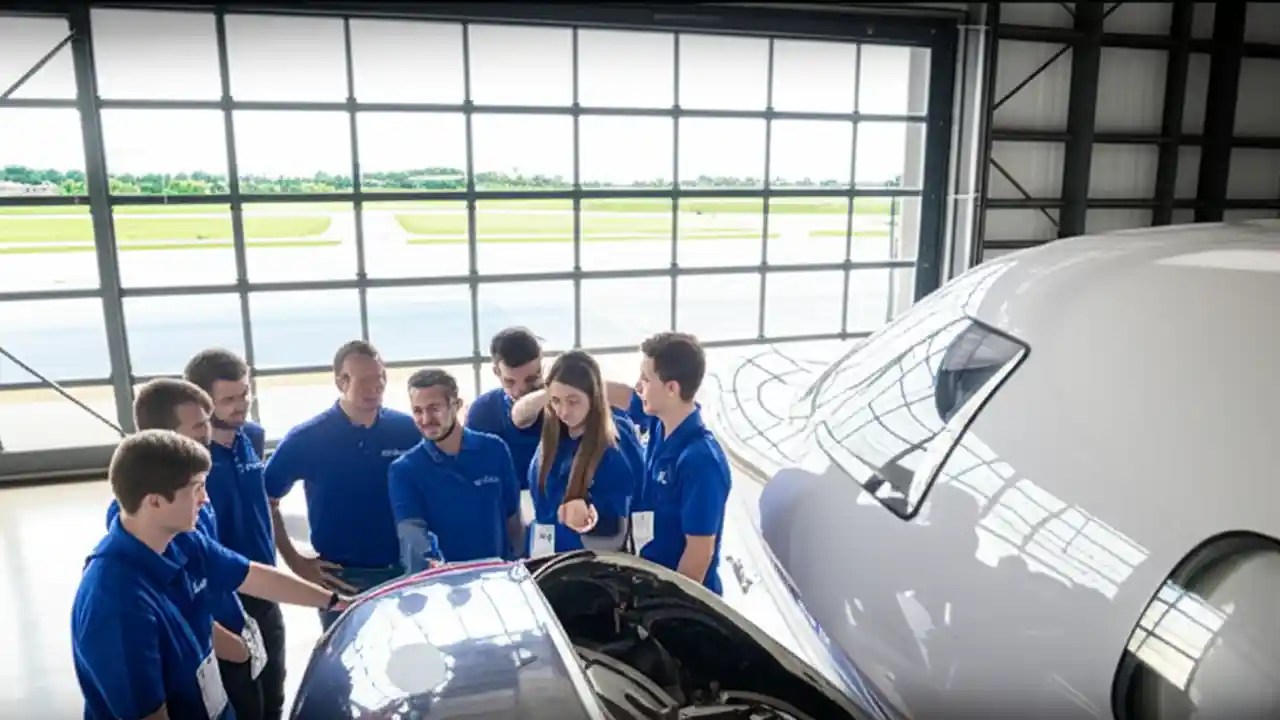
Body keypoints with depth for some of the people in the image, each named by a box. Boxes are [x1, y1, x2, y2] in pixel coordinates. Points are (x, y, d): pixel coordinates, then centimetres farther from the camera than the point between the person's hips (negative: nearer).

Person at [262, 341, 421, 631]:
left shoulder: (409, 430, -4)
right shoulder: (306, 439, -7)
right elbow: (266, 501, 1)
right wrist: (294, 561, -2)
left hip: (404, 572, 2)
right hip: (340, 579, -1)